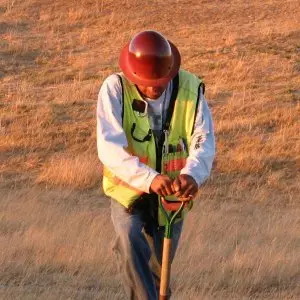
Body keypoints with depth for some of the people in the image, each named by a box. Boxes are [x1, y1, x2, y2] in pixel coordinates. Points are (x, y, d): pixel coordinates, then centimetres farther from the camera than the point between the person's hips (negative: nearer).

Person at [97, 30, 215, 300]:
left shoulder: (190, 88, -15)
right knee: (130, 242, -31)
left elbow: (204, 141, -23)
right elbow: (109, 147, -32)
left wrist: (192, 175, -47)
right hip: (129, 189, -2)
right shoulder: (115, 89, -21)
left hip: (173, 195, 2)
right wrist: (149, 179, -48)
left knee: (159, 267, 15)